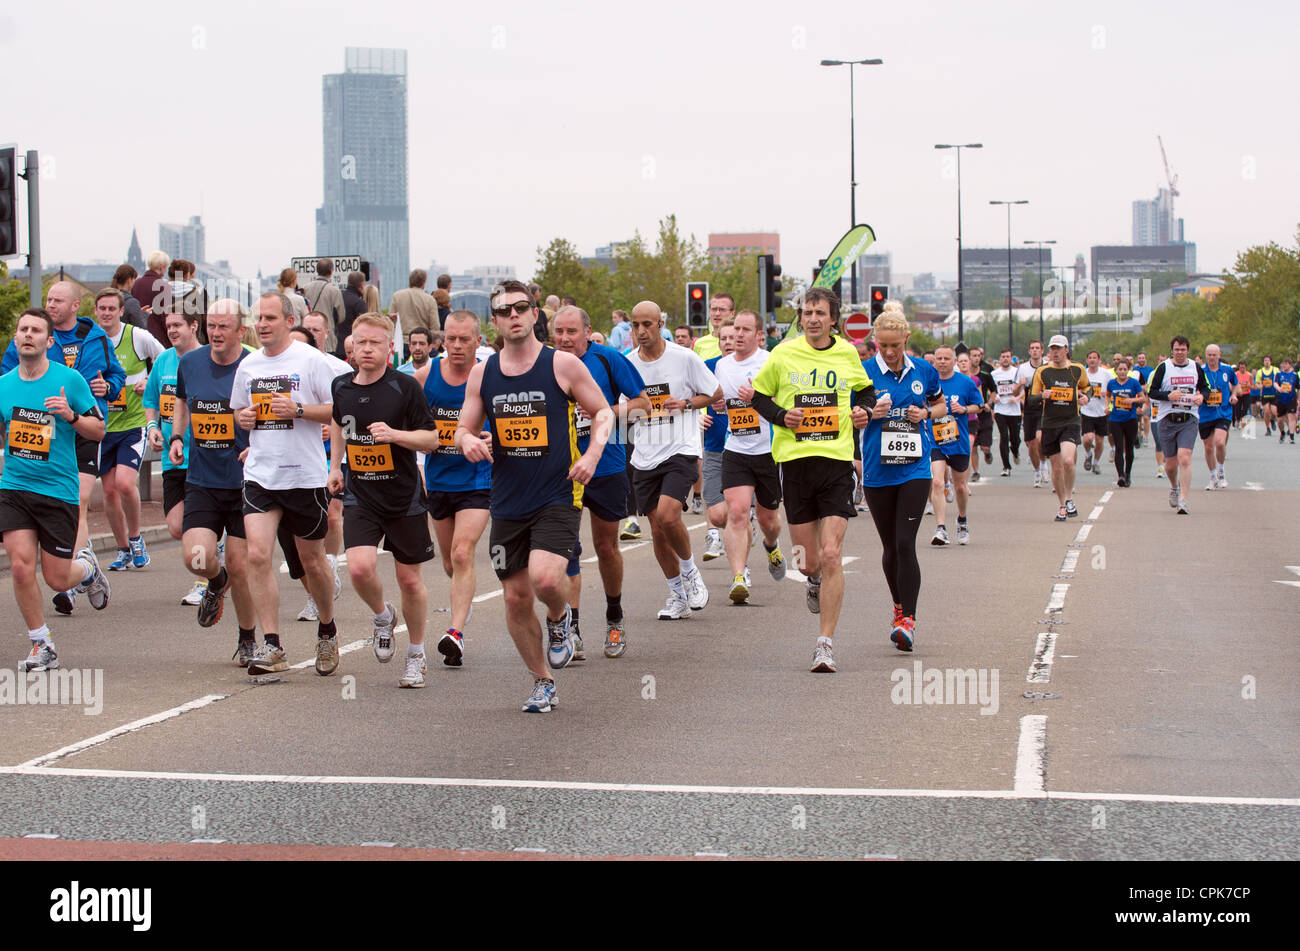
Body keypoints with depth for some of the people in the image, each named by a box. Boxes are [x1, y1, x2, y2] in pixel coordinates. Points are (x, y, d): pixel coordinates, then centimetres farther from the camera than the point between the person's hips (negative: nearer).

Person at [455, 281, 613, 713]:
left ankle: (560, 620, 12)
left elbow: (602, 411, 5)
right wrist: (469, 442, -11)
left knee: (545, 578, -24)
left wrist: (592, 454, -11)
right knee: (516, 598, 6)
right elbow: (463, 430, 13)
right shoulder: (482, 373, 6)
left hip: (558, 498, -4)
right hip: (508, 502, 4)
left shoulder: (563, 365, -3)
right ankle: (542, 682, 24)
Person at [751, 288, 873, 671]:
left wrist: (863, 410, 3)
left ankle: (825, 644, -5)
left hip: (837, 459, 0)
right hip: (795, 459, 0)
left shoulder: (847, 354, 6)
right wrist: (781, 416, -7)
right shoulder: (784, 354, 1)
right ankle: (815, 580, 44)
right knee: (808, 561, 5)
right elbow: (759, 395, 11)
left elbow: (864, 390, 24)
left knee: (831, 556, -11)